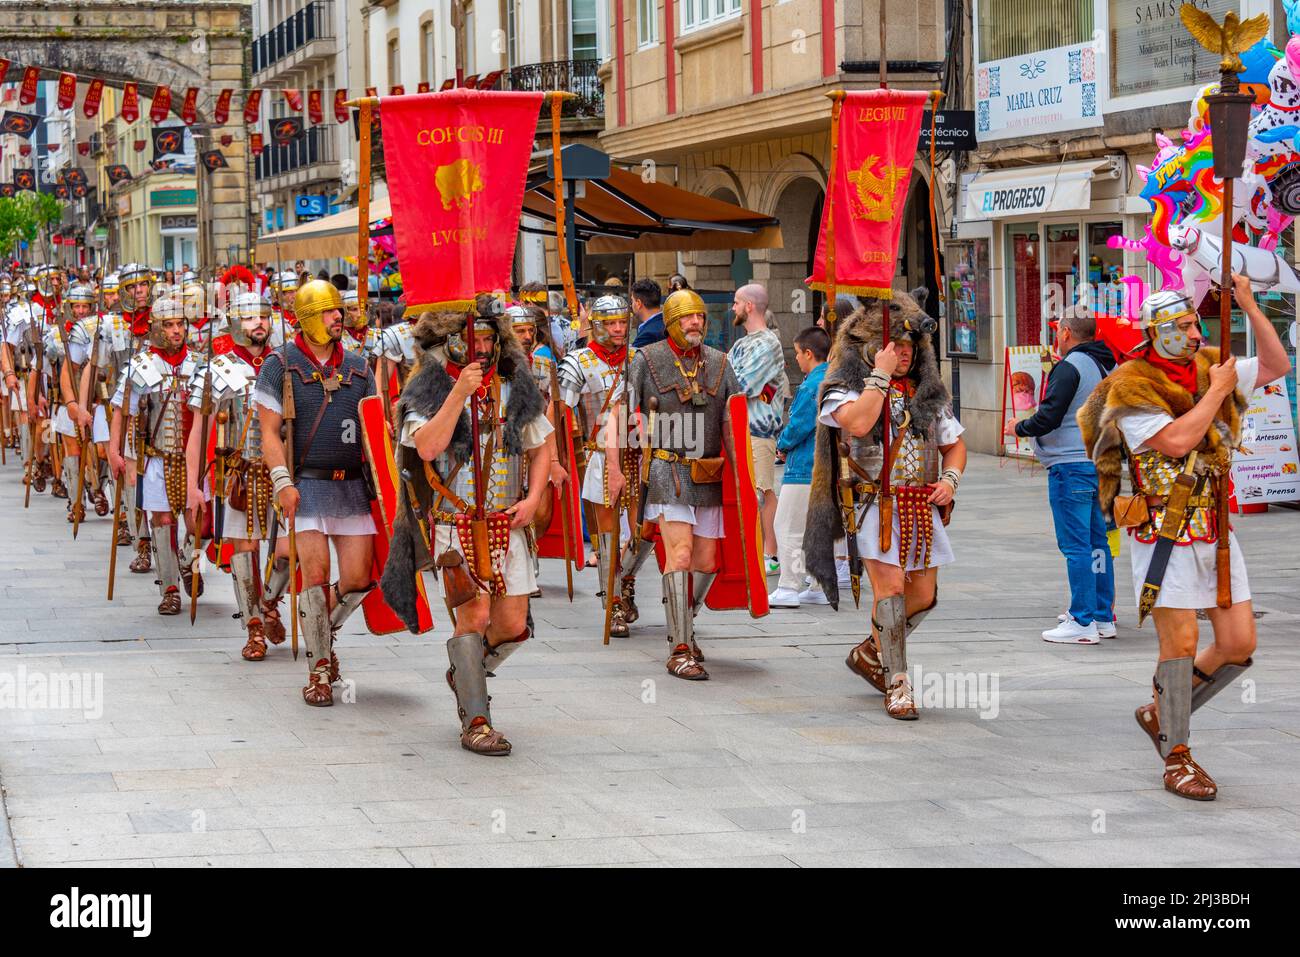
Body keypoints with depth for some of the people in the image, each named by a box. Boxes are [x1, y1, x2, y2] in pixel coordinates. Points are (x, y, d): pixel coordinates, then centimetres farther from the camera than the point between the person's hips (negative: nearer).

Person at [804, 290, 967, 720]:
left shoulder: (927, 394, 16)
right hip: (875, 503, -6)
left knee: (923, 595, 7)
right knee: (890, 587, -15)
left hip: (922, 506, 6)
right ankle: (896, 684, -9)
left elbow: (954, 444, 23)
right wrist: (880, 375, -16)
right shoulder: (847, 389, -2)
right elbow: (858, 423, -24)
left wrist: (950, 479, 3)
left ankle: (871, 652, 31)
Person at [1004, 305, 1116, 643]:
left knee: (1075, 545, -7)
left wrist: (1019, 428, 0)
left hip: (1071, 466, -9)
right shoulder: (1108, 367, 14)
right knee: (1097, 542, 14)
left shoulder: (1070, 366, -13)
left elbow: (1049, 417, -19)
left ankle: (1083, 623, -8)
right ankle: (1104, 617, 18)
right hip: (1102, 464, 9)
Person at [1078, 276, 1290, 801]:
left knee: (1240, 643, 3)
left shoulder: (1208, 366, 9)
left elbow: (1277, 365, 15)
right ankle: (1177, 758, 5)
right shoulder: (1131, 388, -11)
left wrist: (1249, 306, 5)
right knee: (1181, 642, -7)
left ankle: (1161, 712, 23)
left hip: (1215, 529, 6)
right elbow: (1175, 441, -23)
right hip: (1163, 532, -6)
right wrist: (1218, 390, -14)